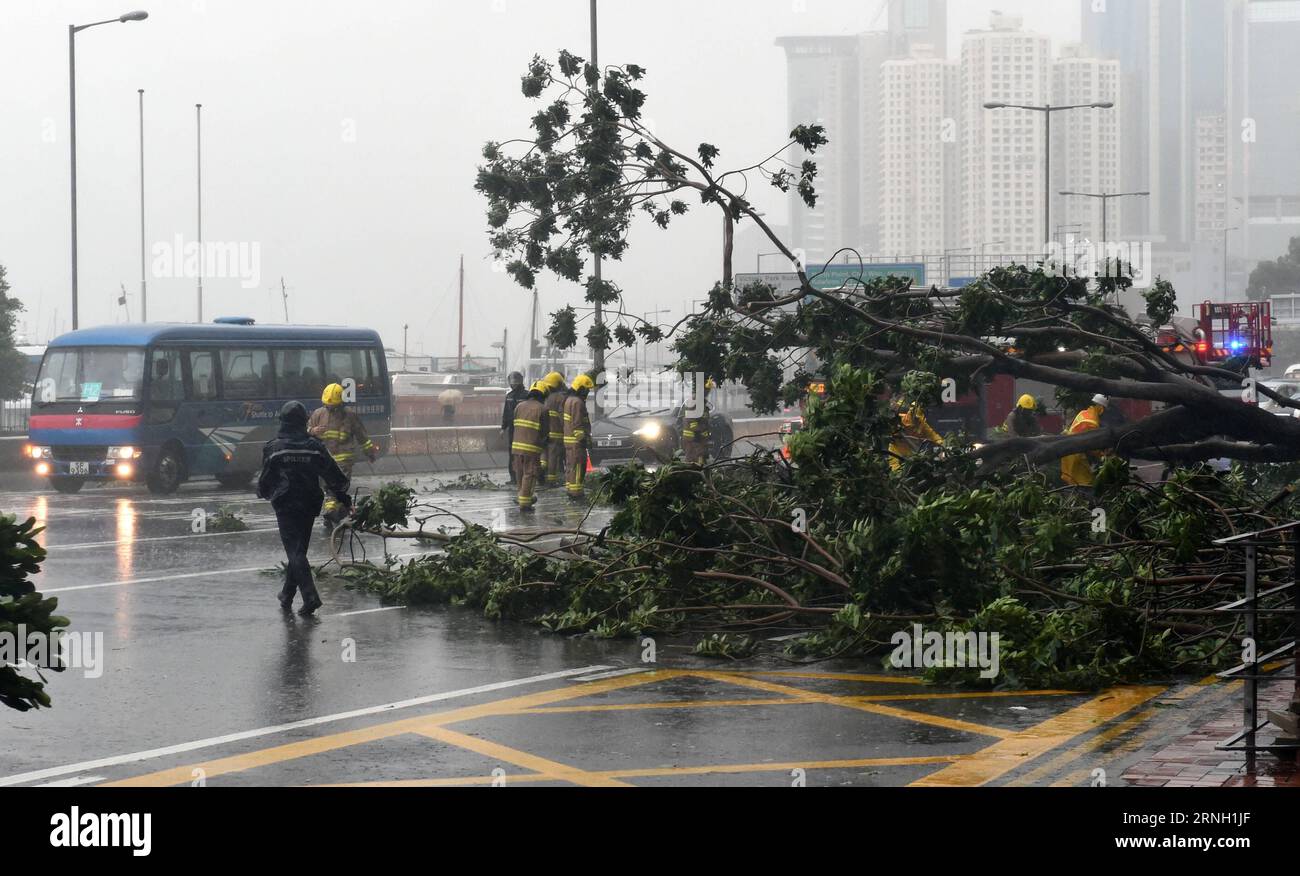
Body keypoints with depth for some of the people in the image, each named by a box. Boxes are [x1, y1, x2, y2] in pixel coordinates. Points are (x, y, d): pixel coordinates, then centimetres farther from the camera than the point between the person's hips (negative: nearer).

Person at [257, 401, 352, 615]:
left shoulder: (273, 447, -7)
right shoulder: (314, 446, 0)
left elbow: (265, 479, 2)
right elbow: (334, 475, 3)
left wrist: (264, 493, 24)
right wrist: (342, 496, 17)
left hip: (285, 506, -4)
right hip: (309, 506, 4)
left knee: (295, 551, -7)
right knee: (298, 550, 17)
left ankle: (310, 596, -22)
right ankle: (287, 595, 26)